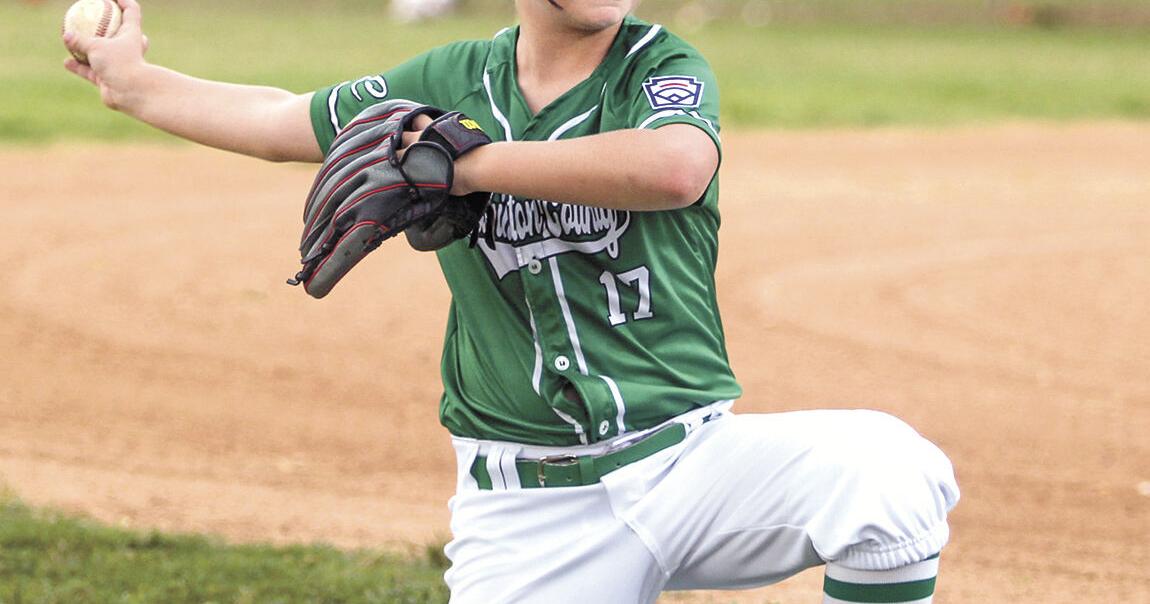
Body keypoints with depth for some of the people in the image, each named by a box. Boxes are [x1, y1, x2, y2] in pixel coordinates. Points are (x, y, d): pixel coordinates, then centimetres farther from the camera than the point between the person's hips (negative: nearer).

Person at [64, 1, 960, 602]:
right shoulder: (450, 85, 7)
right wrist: (135, 82, 38)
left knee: (886, 471, -29)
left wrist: (467, 164, -22)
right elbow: (280, 121, 23)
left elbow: (676, 168, -27)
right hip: (525, 512, 2)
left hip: (686, 463, -1)